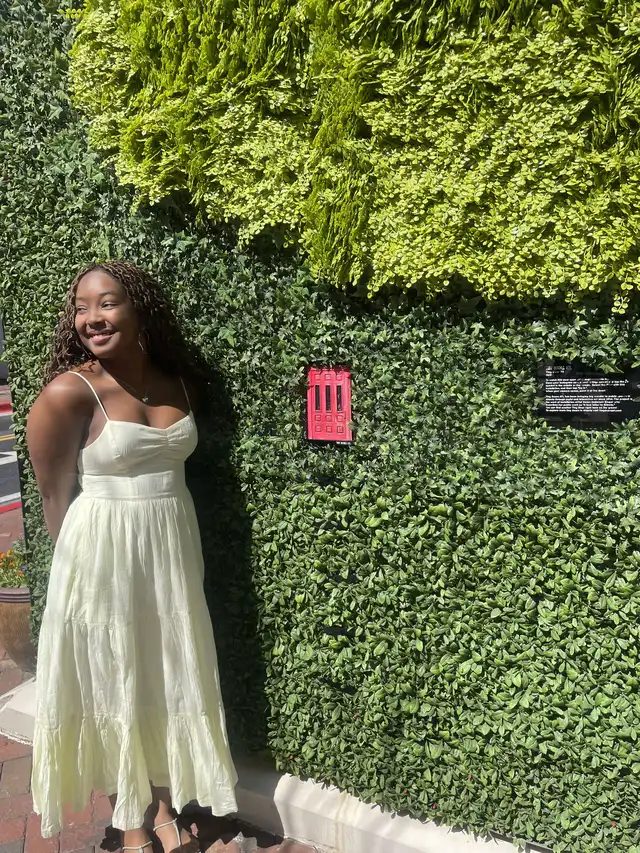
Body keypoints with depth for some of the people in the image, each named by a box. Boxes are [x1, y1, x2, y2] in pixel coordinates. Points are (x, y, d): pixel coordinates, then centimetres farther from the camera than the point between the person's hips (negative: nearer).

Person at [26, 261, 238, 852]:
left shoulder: (181, 384, -1)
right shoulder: (68, 393, -17)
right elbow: (54, 494, -8)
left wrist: (158, 542, 9)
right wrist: (86, 556, 1)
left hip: (173, 551, 5)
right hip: (101, 558, -5)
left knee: (171, 679, 16)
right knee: (113, 688, 12)